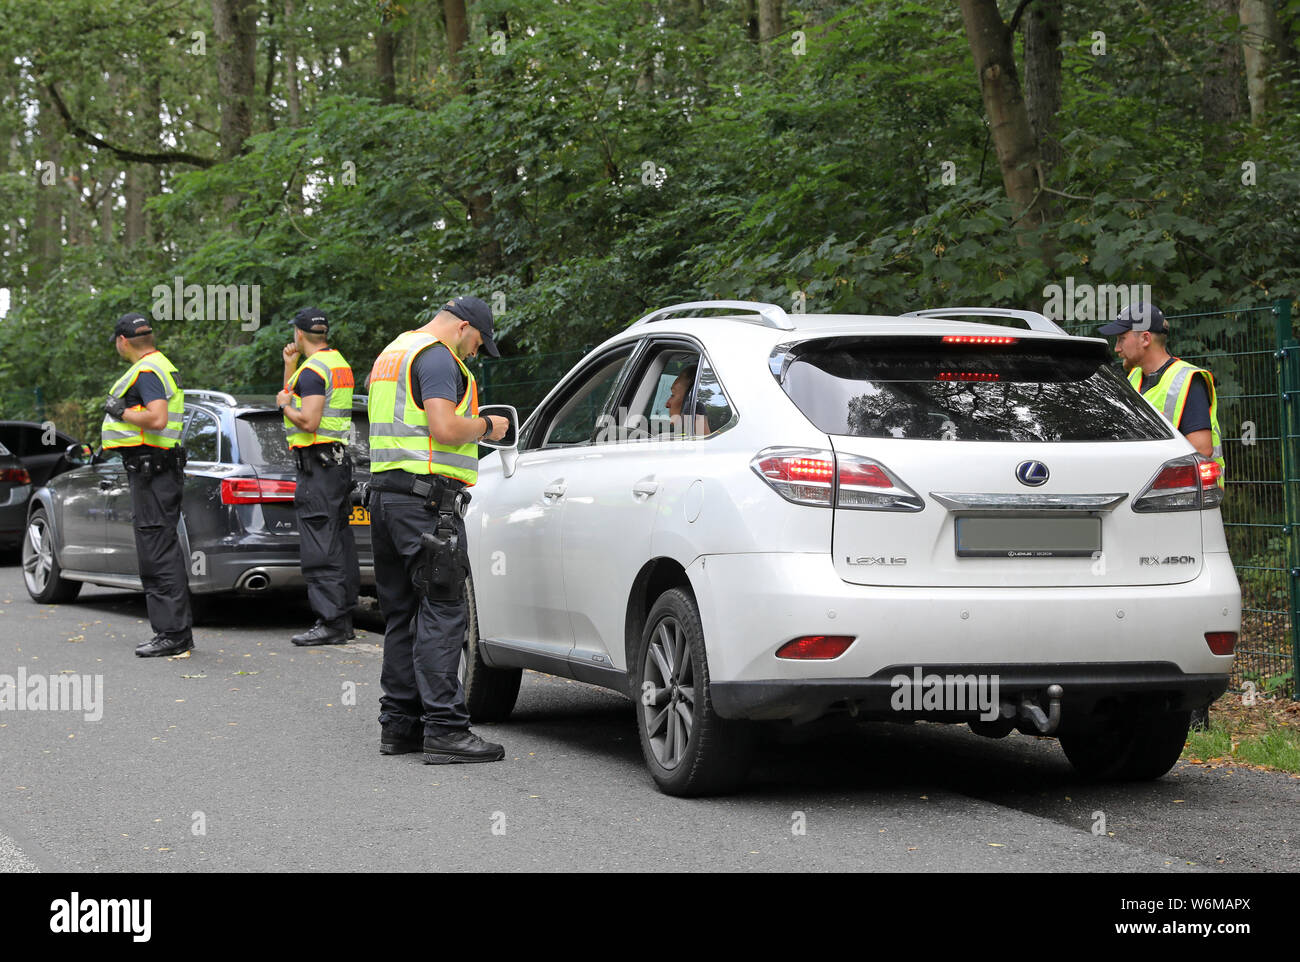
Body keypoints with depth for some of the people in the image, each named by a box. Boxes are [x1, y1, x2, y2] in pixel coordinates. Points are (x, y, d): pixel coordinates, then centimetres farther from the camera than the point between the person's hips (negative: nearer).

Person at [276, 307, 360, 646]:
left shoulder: (313, 370, -14)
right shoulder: (338, 363, 18)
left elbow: (308, 421, -23)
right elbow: (294, 398, 29)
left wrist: (284, 403, -6)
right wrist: (290, 365, 19)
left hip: (317, 464, -10)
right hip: (339, 460, 10)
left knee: (320, 545, -10)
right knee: (339, 542, 12)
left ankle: (331, 622, -13)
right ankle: (344, 619, 15)